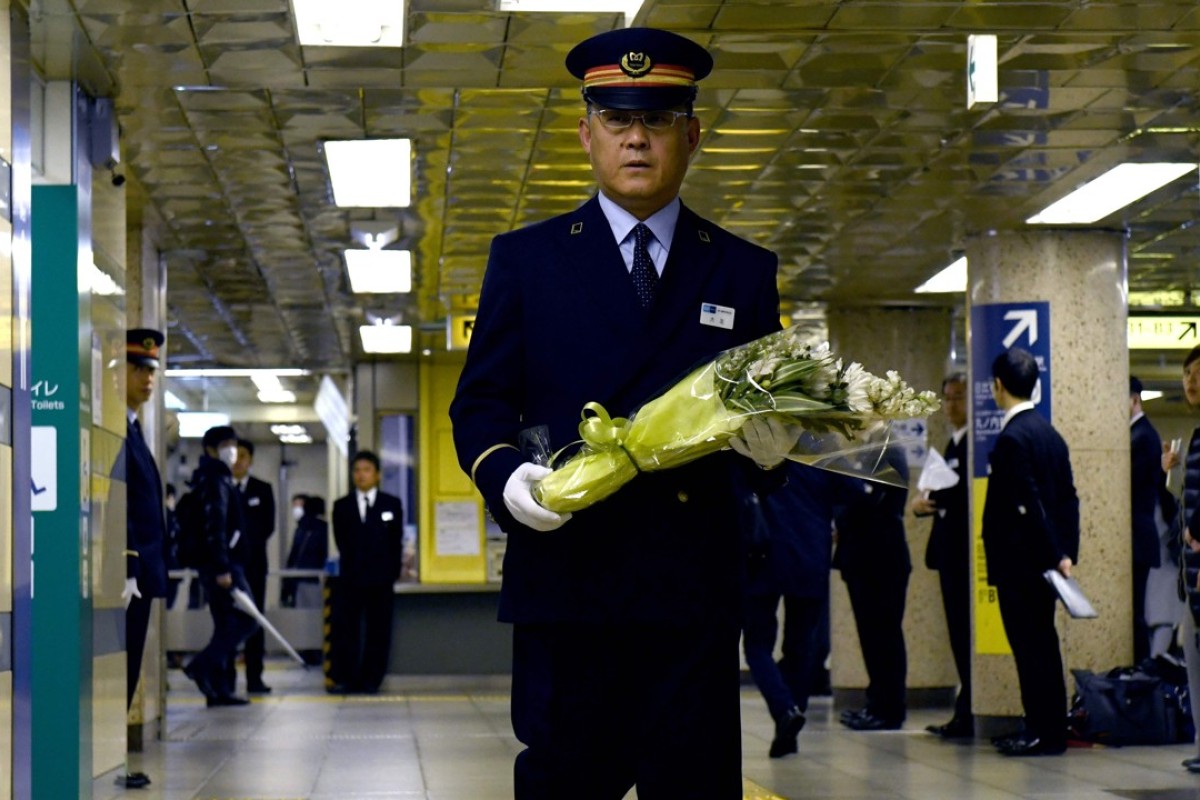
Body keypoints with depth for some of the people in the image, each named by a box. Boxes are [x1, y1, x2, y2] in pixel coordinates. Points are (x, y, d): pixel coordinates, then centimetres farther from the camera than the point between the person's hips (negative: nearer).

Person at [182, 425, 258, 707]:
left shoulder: (217, 479, 20)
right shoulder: (216, 480, -10)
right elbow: (214, 527, -19)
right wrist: (222, 568, -23)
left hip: (217, 564, 10)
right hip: (221, 563, -10)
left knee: (226, 624, 10)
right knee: (245, 619, -10)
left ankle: (218, 688, 9)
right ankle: (202, 666, -15)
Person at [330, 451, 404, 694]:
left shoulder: (392, 504, 6)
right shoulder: (342, 506, 11)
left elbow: (396, 541, 4)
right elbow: (341, 542, 6)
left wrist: (392, 573, 0)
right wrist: (353, 566, -1)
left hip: (380, 578, -1)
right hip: (350, 578, 1)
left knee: (378, 631, 0)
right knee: (345, 629, -3)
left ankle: (371, 680, 4)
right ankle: (344, 679, 0)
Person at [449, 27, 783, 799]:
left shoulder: (744, 270, 13)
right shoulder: (525, 259, 10)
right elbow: (480, 402, 7)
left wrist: (771, 446, -11)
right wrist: (503, 474, -13)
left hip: (695, 585, 1)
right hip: (565, 574, -1)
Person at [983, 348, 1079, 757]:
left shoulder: (1012, 437, -16)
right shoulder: (1049, 433, 12)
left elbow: (1028, 504, -20)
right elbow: (1067, 498, 11)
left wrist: (1056, 555, -15)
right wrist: (1066, 552, 7)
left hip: (1018, 562, -9)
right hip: (1044, 560, 9)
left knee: (1030, 646, -4)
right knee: (1042, 643, 13)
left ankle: (1043, 733, 0)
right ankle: (1049, 729, 19)